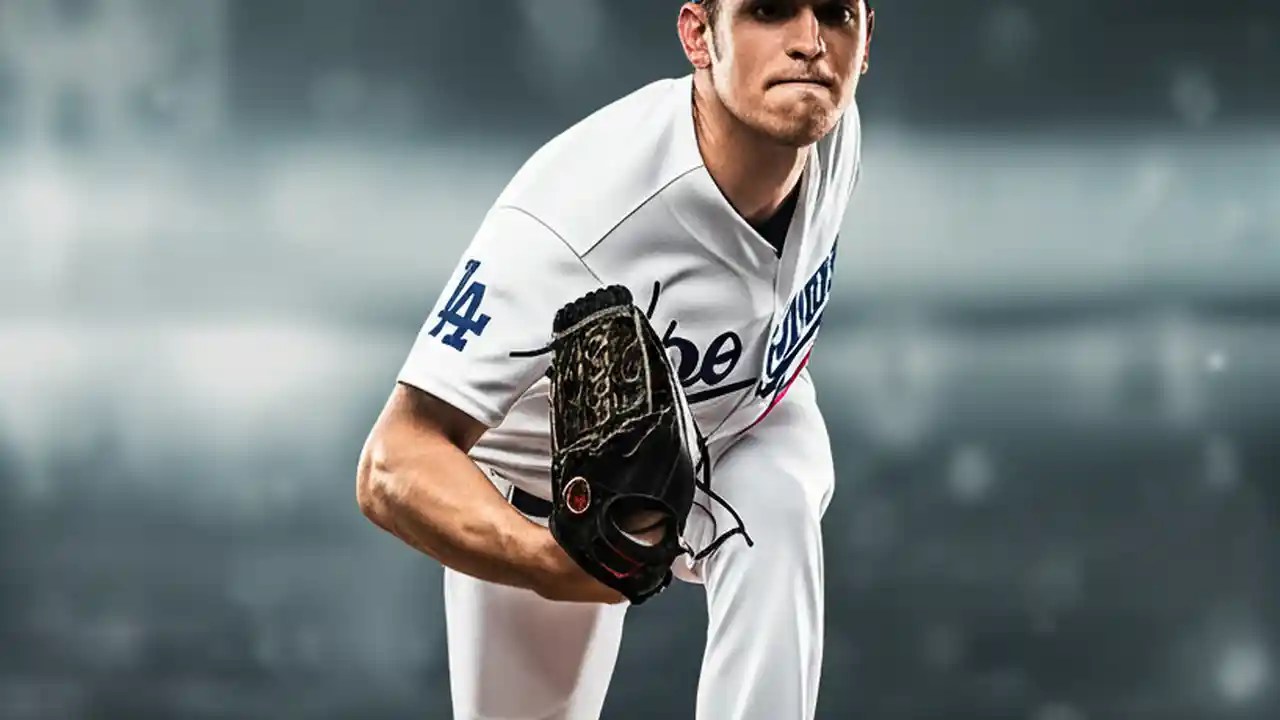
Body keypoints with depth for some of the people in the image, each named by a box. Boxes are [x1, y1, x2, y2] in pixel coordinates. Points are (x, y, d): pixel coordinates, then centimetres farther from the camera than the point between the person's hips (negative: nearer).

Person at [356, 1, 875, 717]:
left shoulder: (830, 127, -22)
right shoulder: (574, 214, -43)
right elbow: (397, 466, -46)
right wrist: (551, 563, -65)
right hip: (546, 508, -3)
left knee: (773, 515, -31)